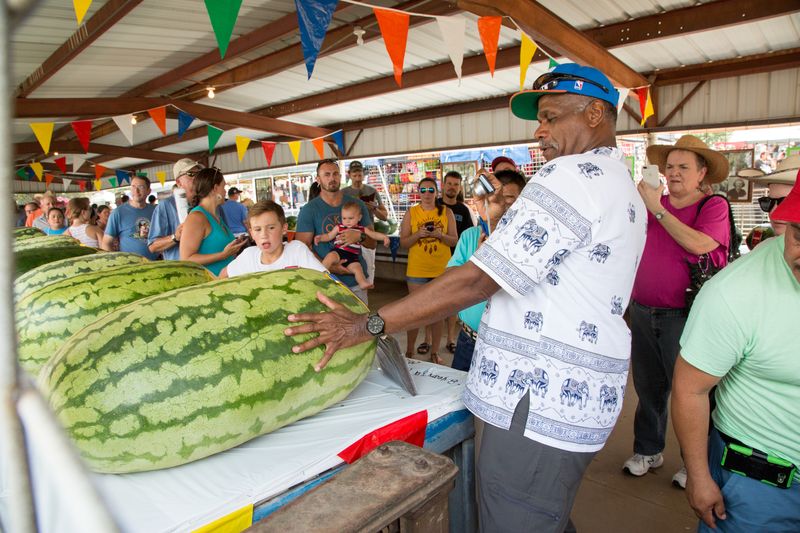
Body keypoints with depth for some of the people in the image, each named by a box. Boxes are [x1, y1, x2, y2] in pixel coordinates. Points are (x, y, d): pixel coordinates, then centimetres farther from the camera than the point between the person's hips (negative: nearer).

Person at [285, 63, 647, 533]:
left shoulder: (573, 175, -15)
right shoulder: (623, 186, 18)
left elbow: (477, 280, -21)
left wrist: (366, 325, -18)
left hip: (540, 402, -10)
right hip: (575, 398, 10)